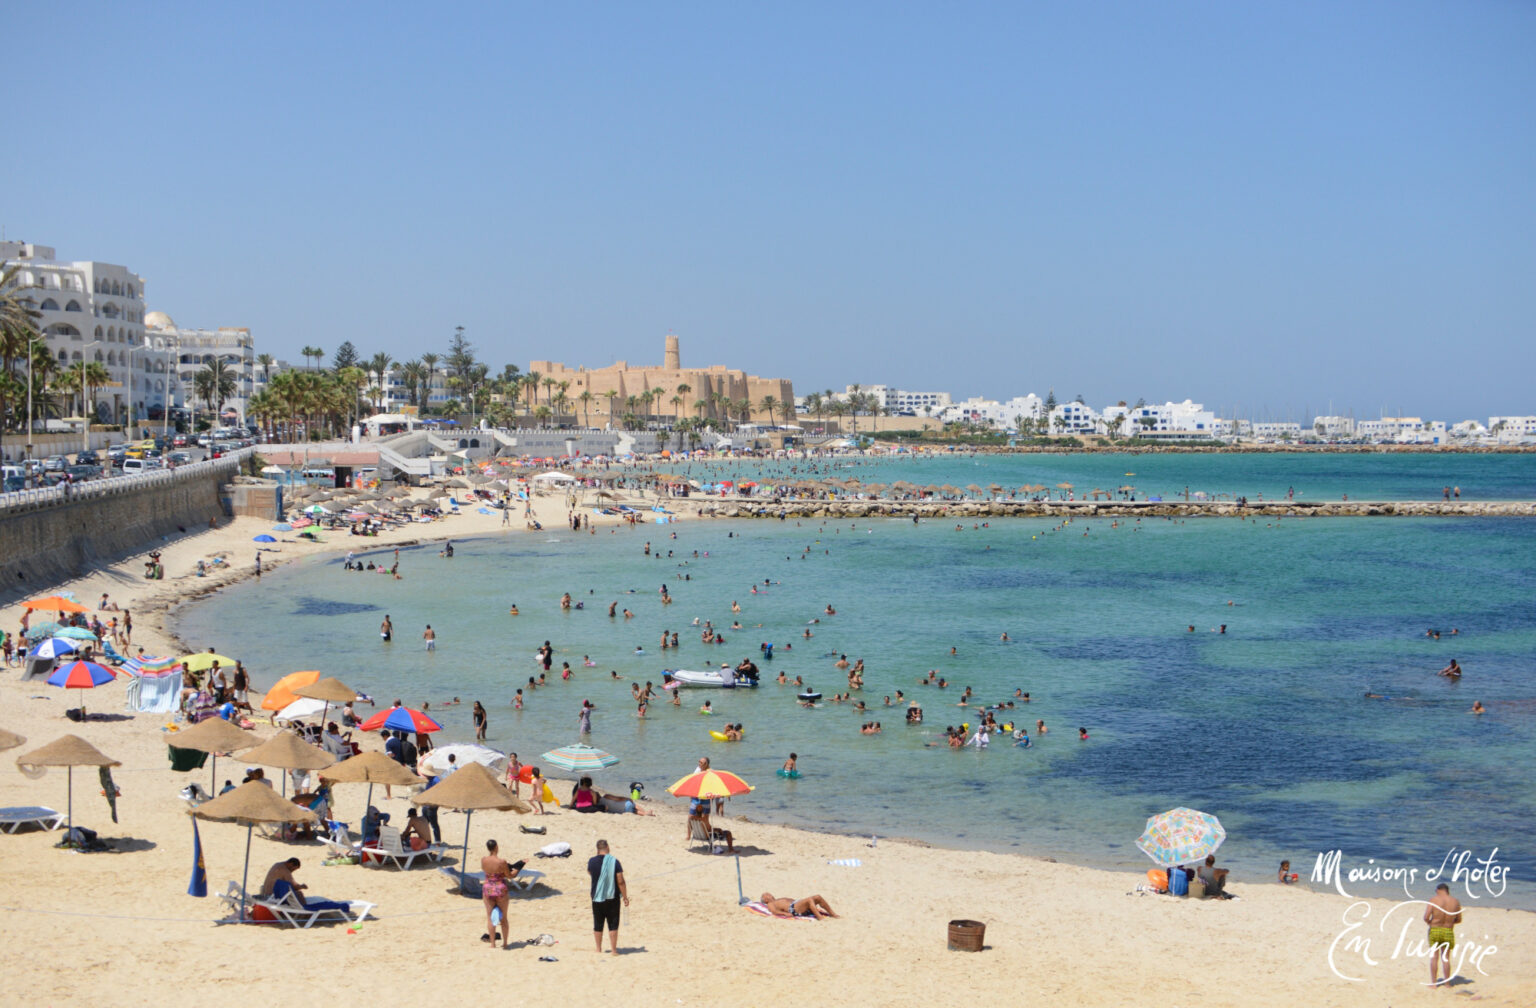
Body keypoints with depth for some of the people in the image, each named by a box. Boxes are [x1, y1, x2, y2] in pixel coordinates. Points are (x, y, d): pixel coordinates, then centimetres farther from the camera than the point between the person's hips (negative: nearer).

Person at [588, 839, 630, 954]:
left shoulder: (592, 861, -5)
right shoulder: (614, 861, -12)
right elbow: (620, 881, -13)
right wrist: (625, 897, -5)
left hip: (597, 897, 2)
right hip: (612, 897, -2)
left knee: (598, 925, 13)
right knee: (613, 925, 5)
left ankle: (599, 950, 20)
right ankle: (614, 950, 4)